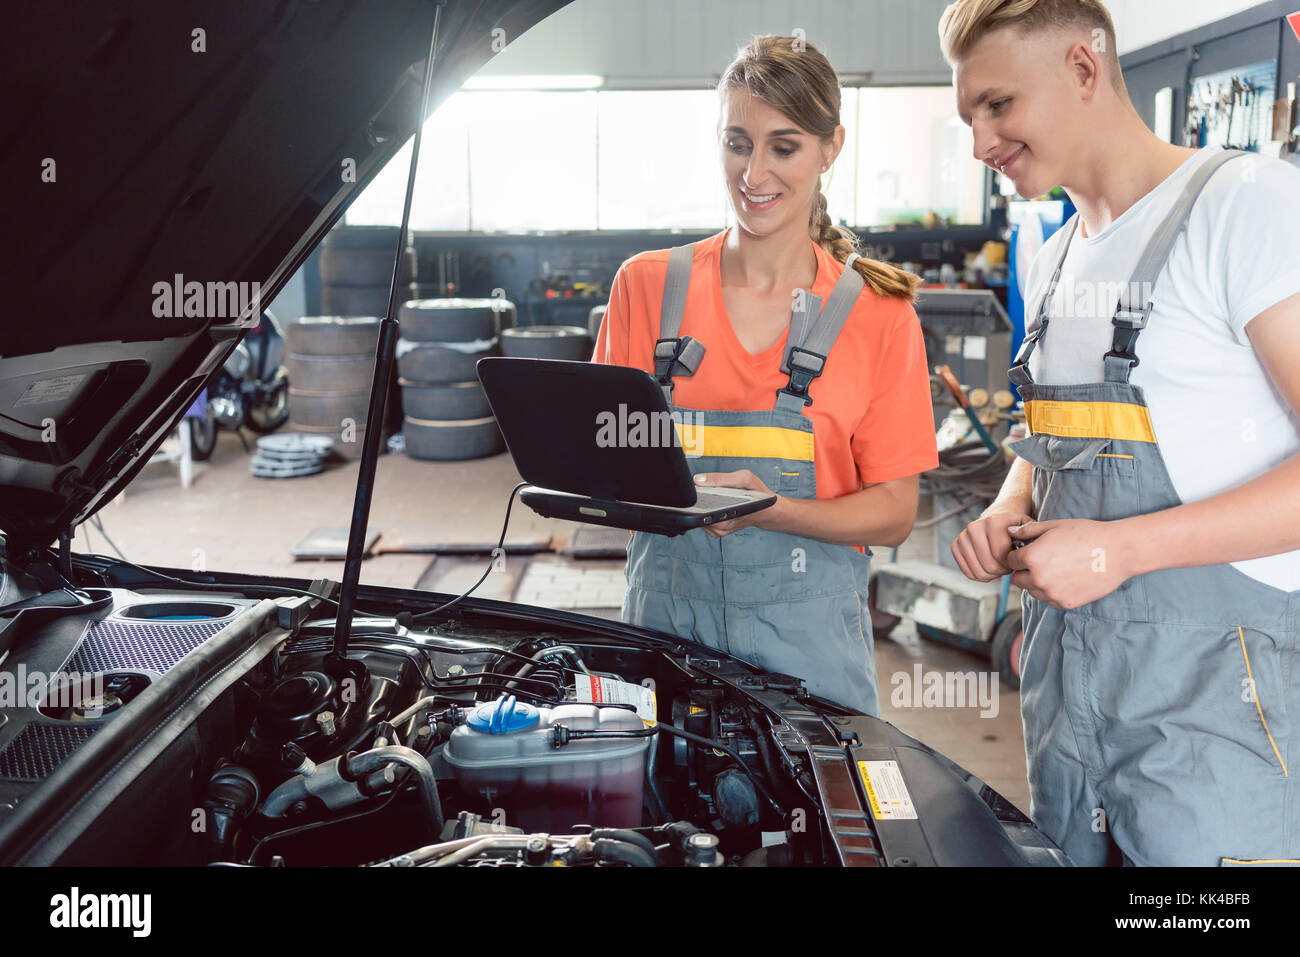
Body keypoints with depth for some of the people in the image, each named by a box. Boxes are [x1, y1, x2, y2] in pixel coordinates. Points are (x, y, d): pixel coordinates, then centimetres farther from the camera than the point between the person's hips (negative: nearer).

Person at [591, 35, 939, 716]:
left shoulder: (878, 315, -2)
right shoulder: (645, 285, 3)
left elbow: (894, 513, -2)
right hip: (665, 614, 1)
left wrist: (770, 510, -19)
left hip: (807, 637, -1)